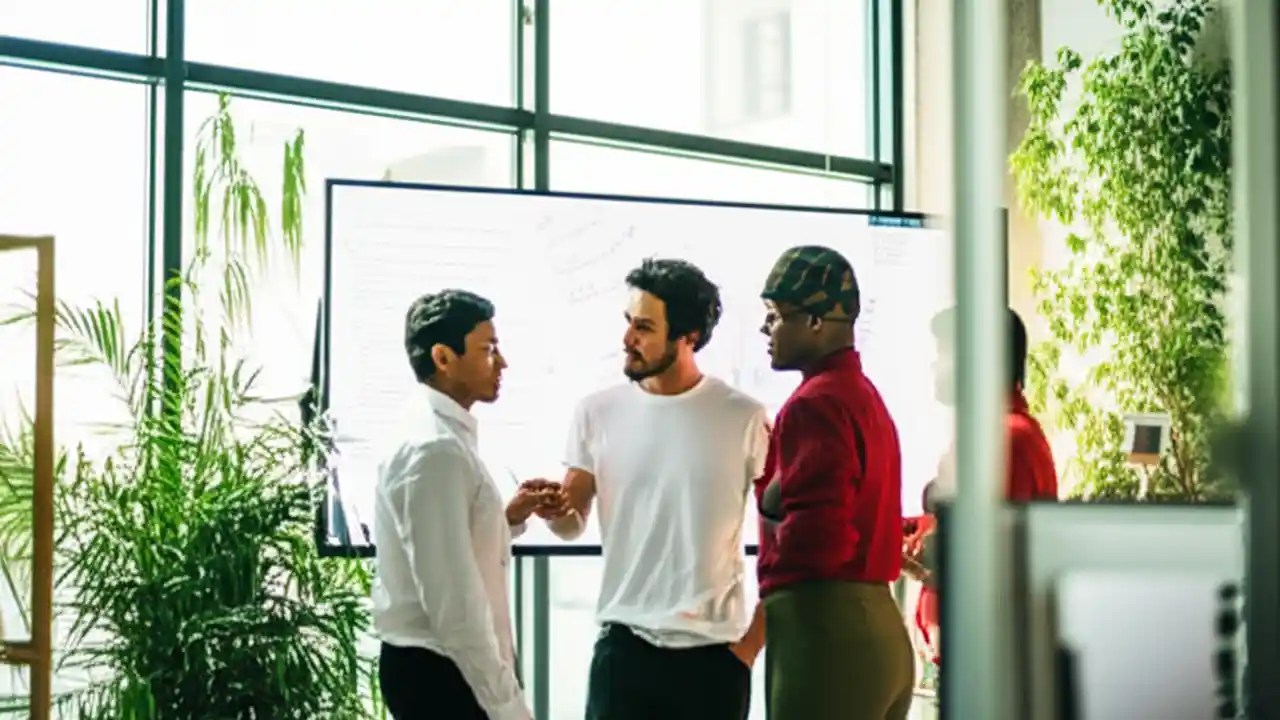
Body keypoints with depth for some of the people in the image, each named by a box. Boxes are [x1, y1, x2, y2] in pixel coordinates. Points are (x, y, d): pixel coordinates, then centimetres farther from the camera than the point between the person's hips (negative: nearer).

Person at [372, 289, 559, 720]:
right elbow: (451, 599, -24)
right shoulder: (436, 450, -20)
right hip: (439, 672, -10)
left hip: (436, 666, 10)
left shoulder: (445, 439, 12)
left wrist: (508, 519, 8)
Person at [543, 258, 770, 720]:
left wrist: (753, 640, -2)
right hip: (624, 647, 2)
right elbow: (571, 524, 7)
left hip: (713, 653, -1)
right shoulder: (598, 413, 2)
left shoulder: (743, 418, -4)